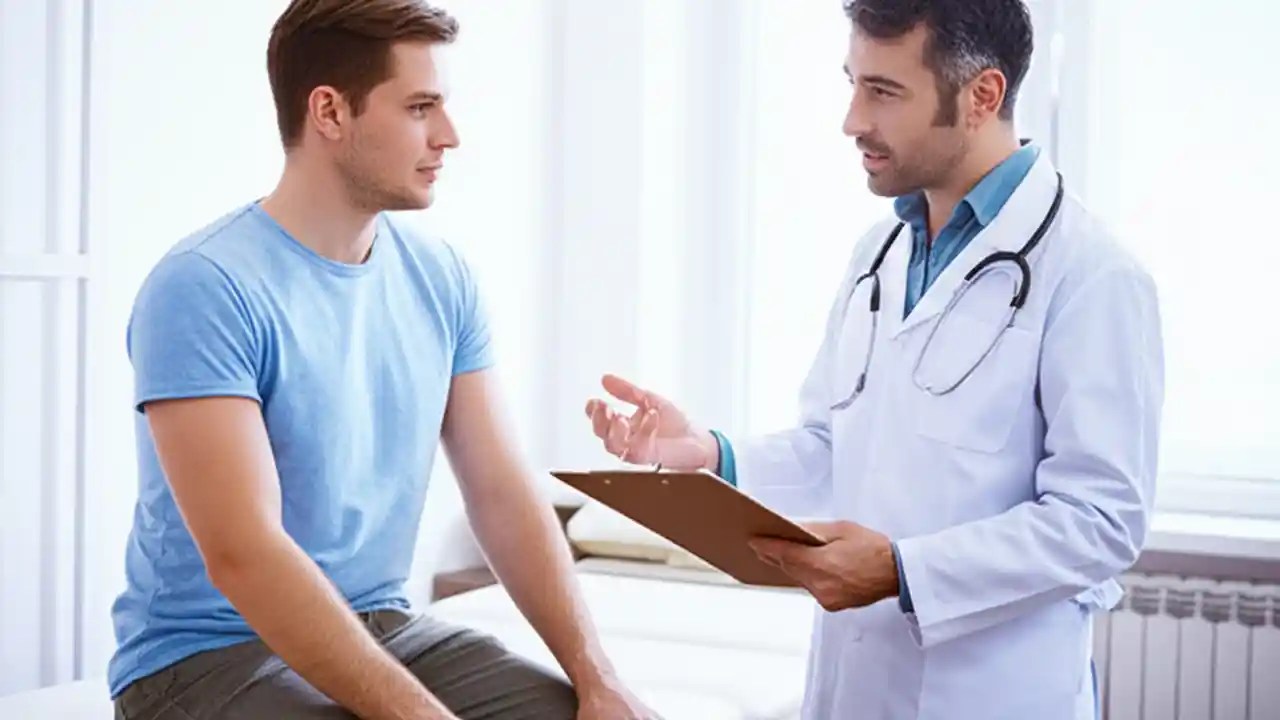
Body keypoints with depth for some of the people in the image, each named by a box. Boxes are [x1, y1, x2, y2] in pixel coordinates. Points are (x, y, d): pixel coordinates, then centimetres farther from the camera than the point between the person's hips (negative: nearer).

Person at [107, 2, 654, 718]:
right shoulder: (204, 288, -17)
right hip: (211, 655, -6)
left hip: (386, 627, 6)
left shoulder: (441, 278, 3)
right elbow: (242, 554, -24)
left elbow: (502, 495, 2)